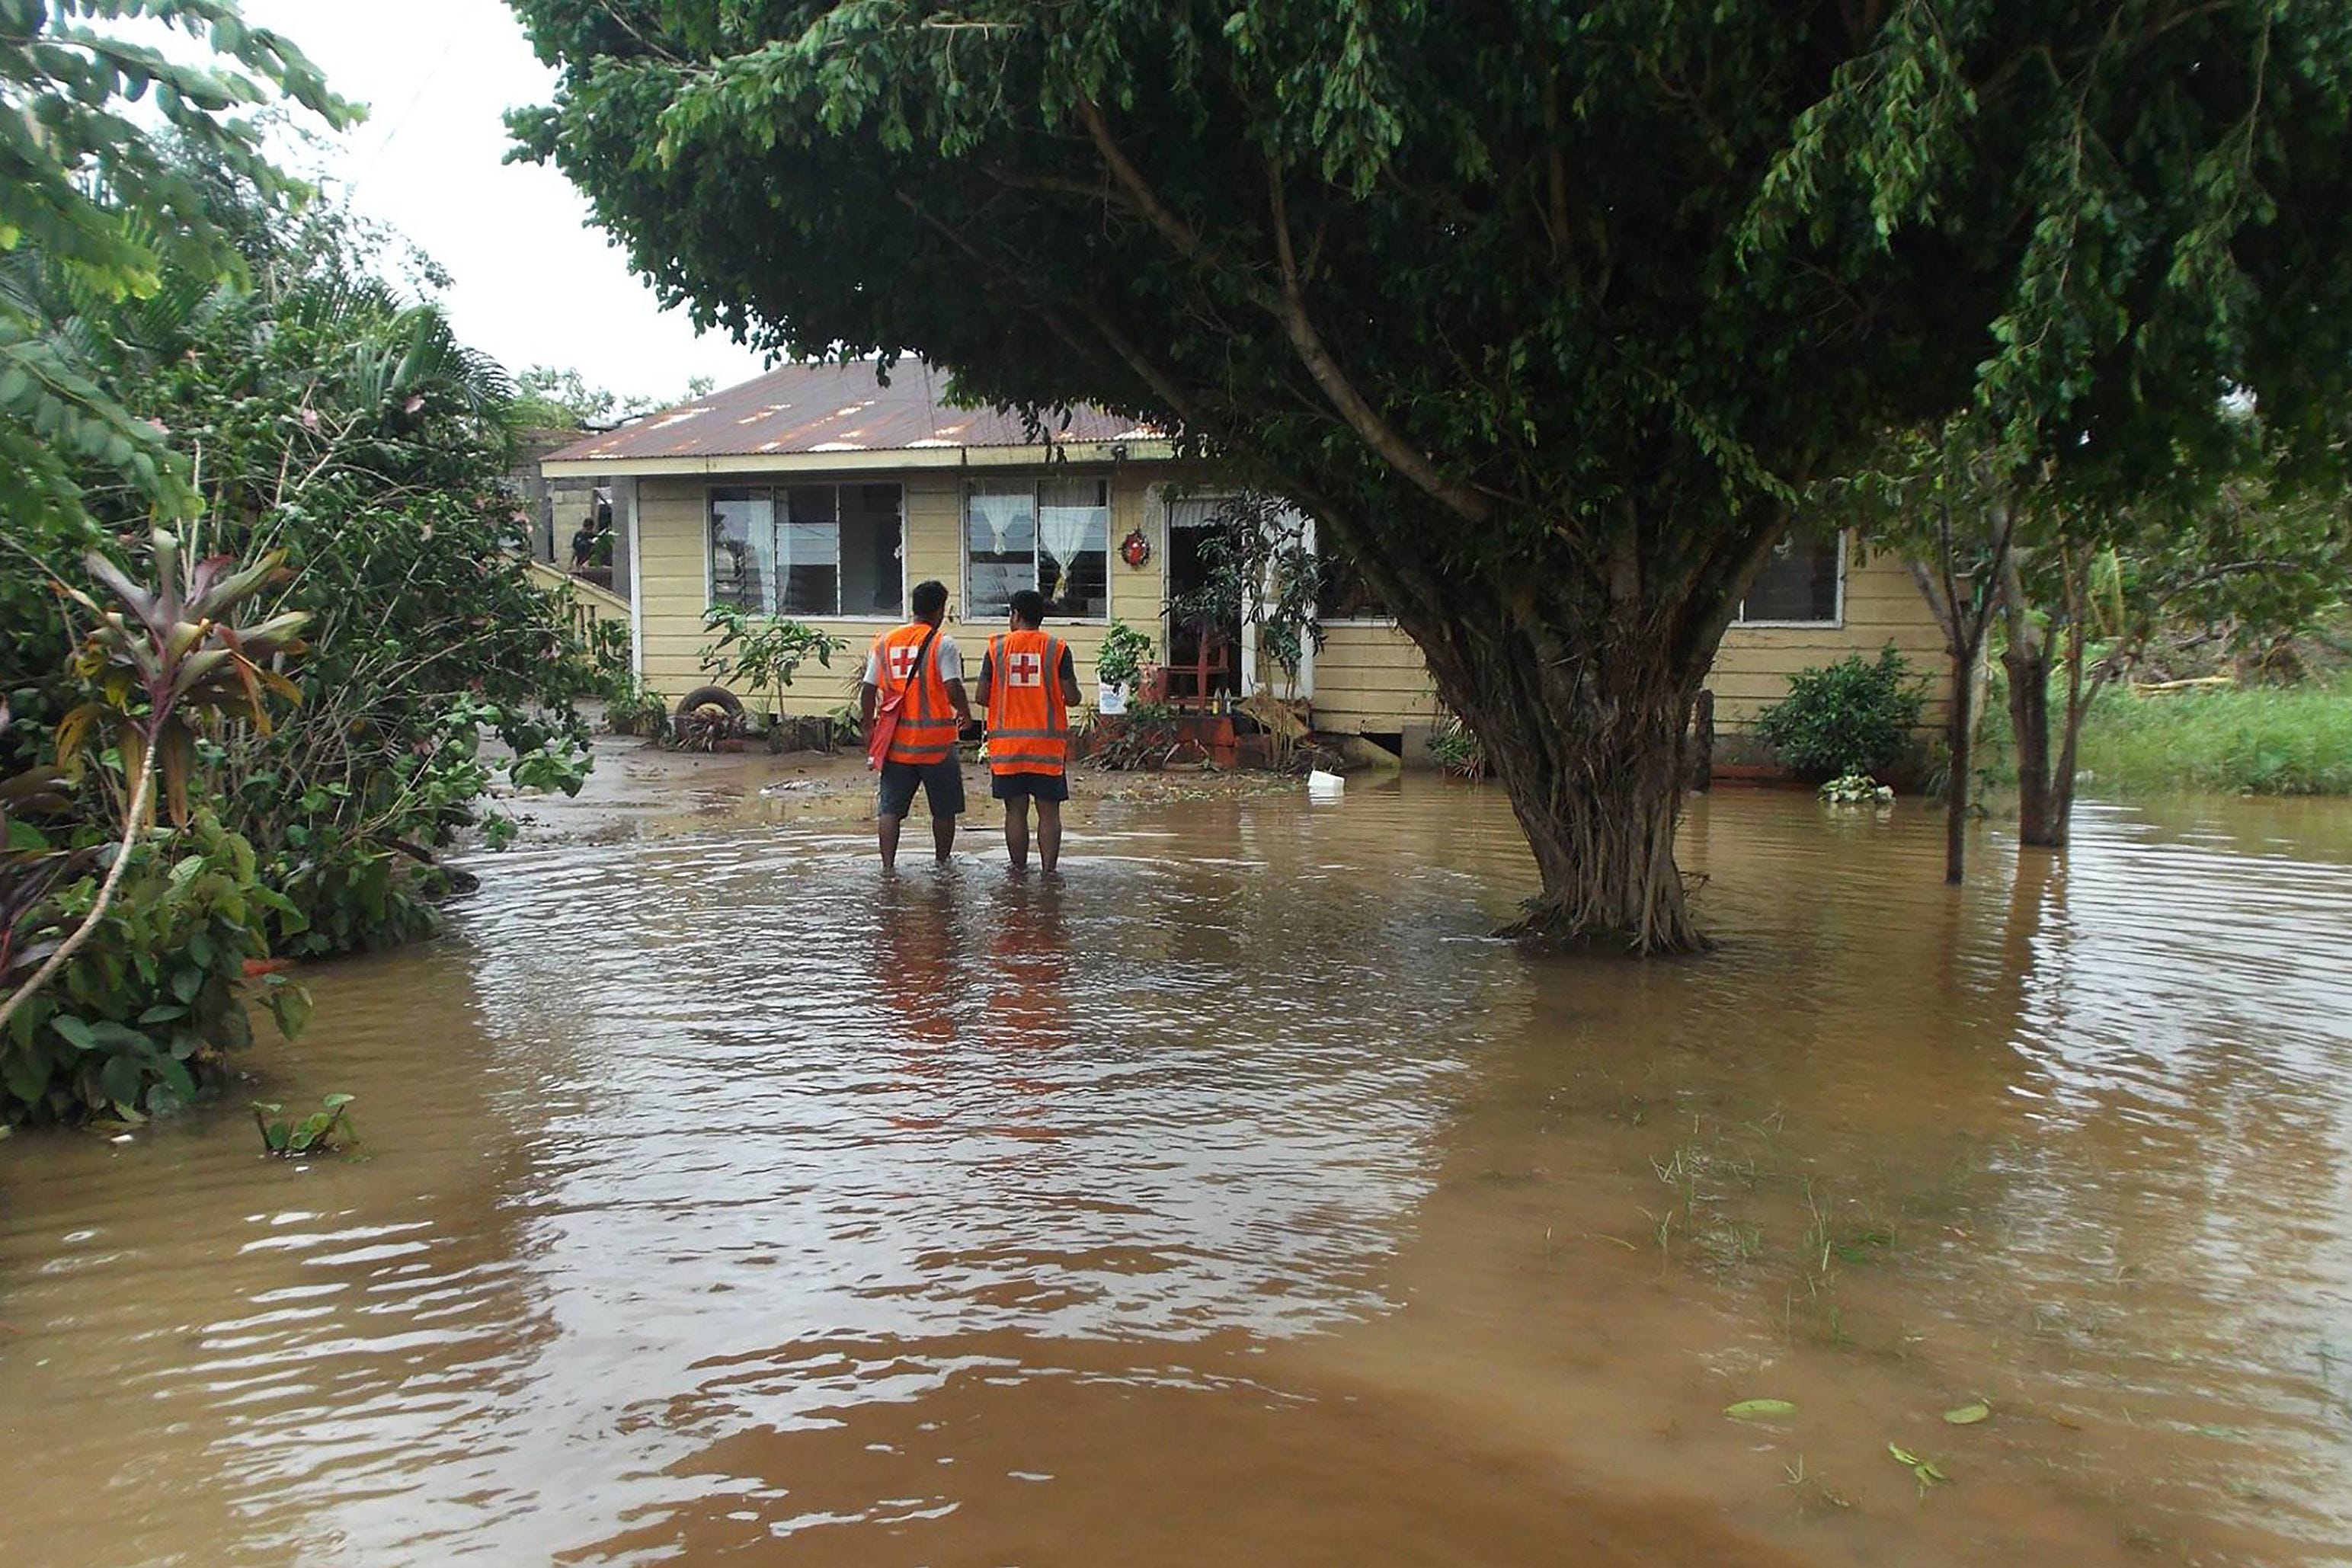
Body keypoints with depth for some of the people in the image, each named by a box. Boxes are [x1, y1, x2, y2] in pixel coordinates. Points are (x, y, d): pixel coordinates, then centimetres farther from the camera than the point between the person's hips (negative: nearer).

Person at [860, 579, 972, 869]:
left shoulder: (884, 642, 6)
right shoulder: (942, 643, -7)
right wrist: (965, 715, 3)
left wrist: (869, 729, 14)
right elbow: (953, 690, -16)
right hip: (936, 741, -3)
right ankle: (943, 864, 24)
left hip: (896, 742, 3)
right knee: (944, 809, 13)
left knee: (890, 809, 4)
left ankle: (888, 866, -6)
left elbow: (868, 690, 5)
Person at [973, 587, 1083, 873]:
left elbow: (982, 697, 0)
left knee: (1016, 810, 7)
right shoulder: (1058, 648, -1)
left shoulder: (997, 646, 1)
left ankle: (1019, 870, 10)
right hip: (1048, 743, -1)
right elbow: (1072, 698, -4)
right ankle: (1049, 870, 0)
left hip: (1007, 742, 1)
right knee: (1049, 811, 3)